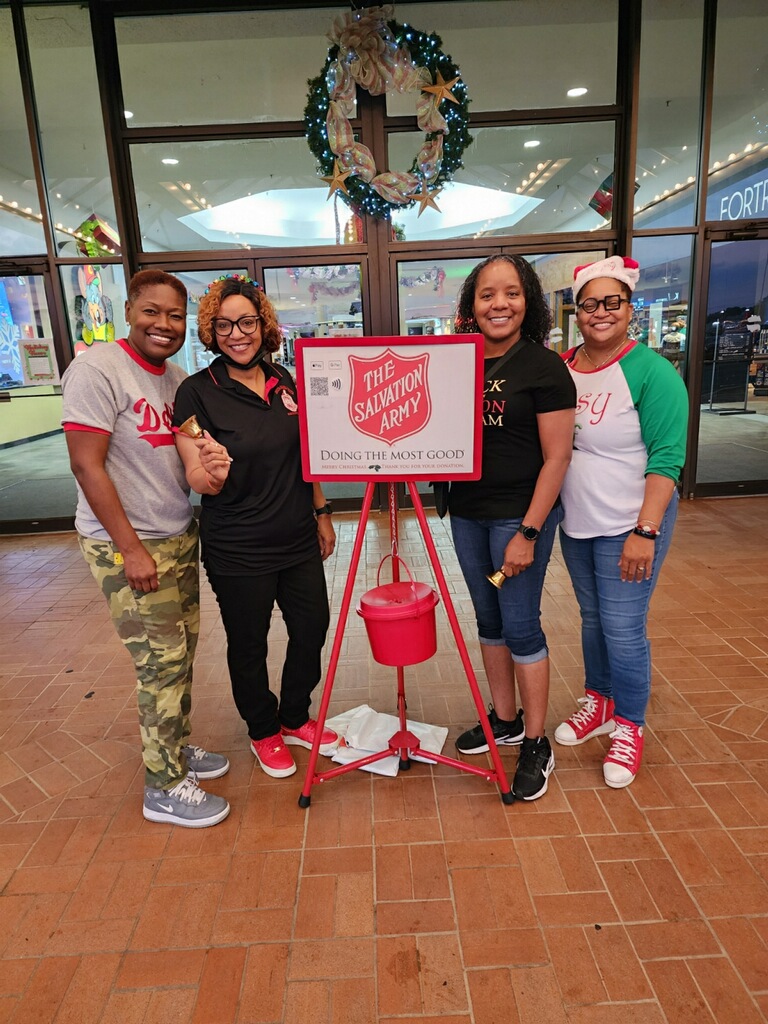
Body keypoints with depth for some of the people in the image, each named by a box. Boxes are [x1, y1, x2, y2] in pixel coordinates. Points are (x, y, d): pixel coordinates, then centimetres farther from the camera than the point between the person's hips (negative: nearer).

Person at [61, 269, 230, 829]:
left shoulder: (178, 378, 10)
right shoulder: (97, 369, -12)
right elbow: (87, 465, -17)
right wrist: (130, 548, -18)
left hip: (180, 536, 7)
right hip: (124, 546, -7)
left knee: (181, 651, 13)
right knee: (162, 661, -2)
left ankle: (177, 746, 34)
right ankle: (165, 788, 15)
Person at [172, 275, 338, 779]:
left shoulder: (284, 380, 4)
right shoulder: (197, 392, -11)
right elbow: (196, 477, -13)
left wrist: (322, 511, 13)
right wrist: (212, 473, -35)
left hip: (297, 540, 5)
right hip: (238, 551, -5)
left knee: (313, 627, 14)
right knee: (248, 644, 11)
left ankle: (295, 718, 40)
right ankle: (264, 732, 37)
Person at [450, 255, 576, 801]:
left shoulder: (544, 366, -10)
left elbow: (556, 457, -13)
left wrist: (528, 532, -17)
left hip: (518, 514, -6)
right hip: (467, 512, 6)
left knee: (521, 626, 1)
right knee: (489, 621, 16)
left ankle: (537, 745, 20)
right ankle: (504, 719, 35)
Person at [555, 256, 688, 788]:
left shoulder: (651, 372, -12)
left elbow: (666, 458, -15)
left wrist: (645, 531, -20)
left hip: (629, 526, -5)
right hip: (576, 524, 6)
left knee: (623, 629, 1)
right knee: (592, 618, 18)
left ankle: (629, 726, 24)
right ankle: (599, 702, 38)